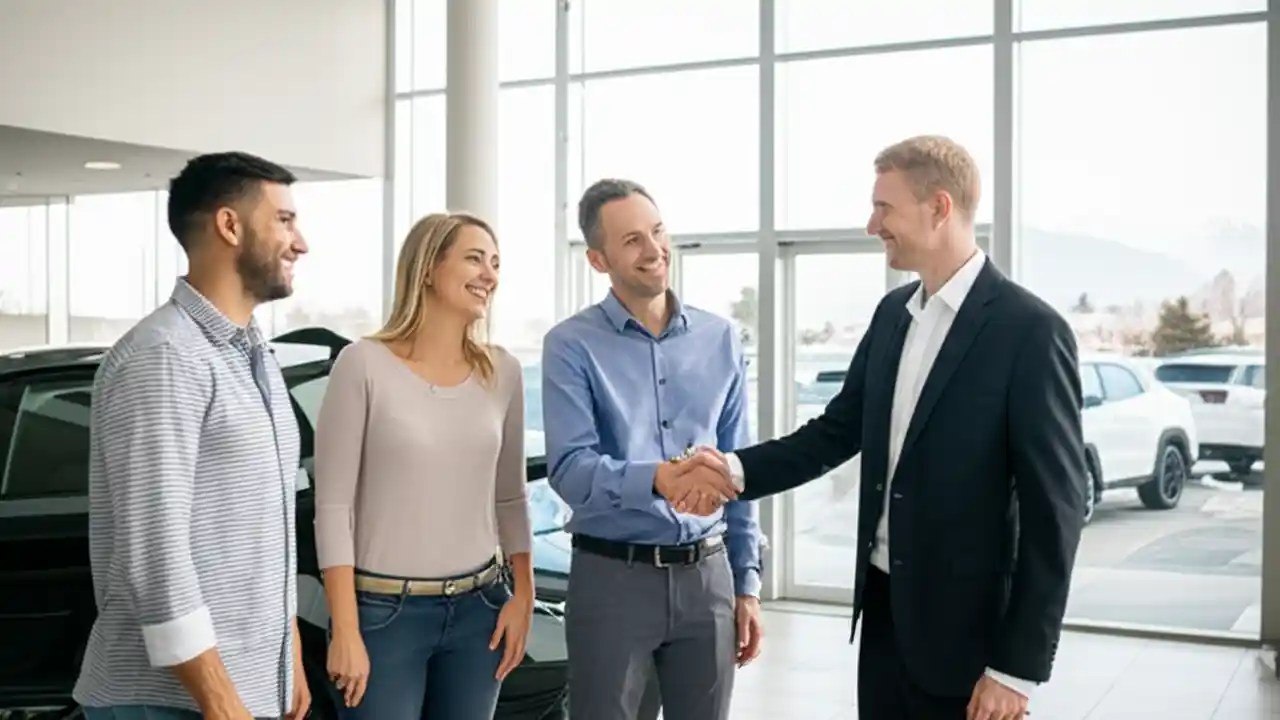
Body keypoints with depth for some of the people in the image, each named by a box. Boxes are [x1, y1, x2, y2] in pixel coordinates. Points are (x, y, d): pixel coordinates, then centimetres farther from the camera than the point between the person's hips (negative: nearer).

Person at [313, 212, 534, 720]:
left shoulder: (503, 372, 5)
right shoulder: (365, 365, -9)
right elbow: (333, 508, -9)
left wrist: (523, 595, 6)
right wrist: (345, 630, -13)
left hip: (479, 608, 4)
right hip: (384, 611, -4)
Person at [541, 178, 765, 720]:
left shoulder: (719, 339, 7)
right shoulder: (572, 345, -6)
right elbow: (570, 470, -15)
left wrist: (747, 583, 8)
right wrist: (657, 478, -33)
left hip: (707, 575, 3)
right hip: (612, 577, -3)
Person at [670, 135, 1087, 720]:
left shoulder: (1029, 330, -16)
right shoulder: (893, 312, 7)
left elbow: (1054, 510, -16)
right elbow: (838, 429, 11)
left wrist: (1017, 665, -16)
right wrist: (737, 469, -5)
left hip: (964, 626, -6)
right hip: (883, 605, 7)